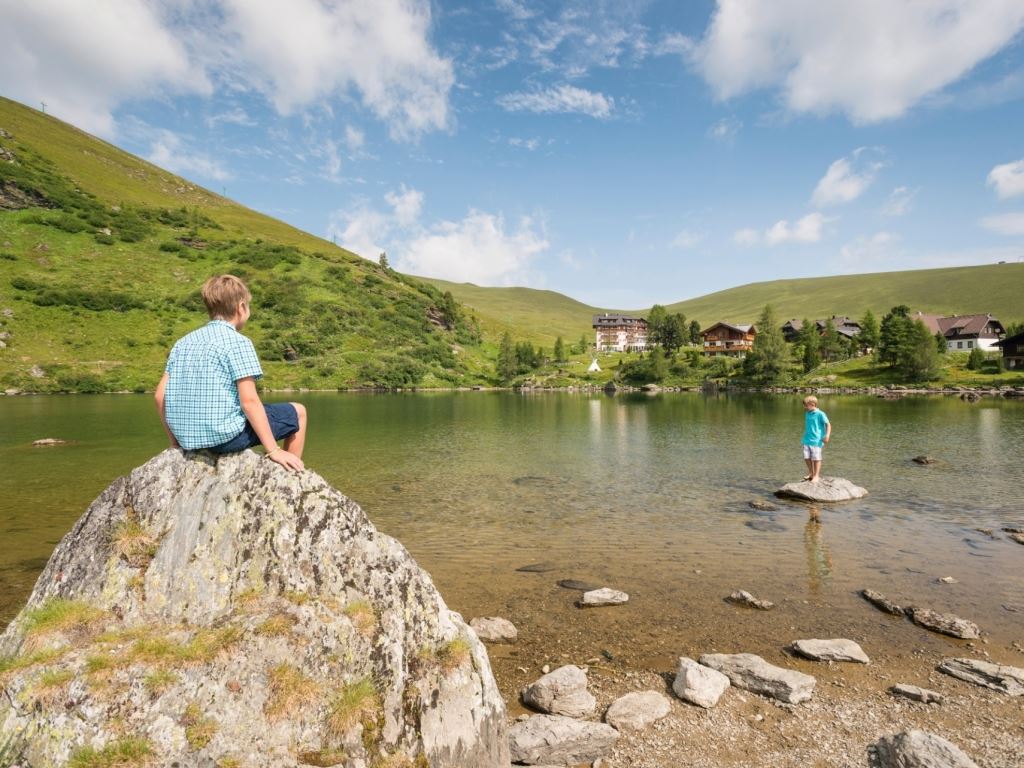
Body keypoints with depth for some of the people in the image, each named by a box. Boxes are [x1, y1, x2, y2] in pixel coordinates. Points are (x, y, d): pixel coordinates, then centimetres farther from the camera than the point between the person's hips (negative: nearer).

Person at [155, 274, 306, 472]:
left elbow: (160, 395, 8)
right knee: (297, 412, 10)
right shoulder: (238, 342, -11)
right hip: (226, 435, -7)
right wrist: (274, 450, -14)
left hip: (187, 439, 8)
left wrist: (176, 442, 19)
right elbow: (249, 401, -17)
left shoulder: (183, 342, 10)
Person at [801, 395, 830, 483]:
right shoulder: (807, 414, 10)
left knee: (816, 458, 0)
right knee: (807, 457, 8)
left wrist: (827, 436, -18)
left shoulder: (820, 414, -9)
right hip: (807, 440, 6)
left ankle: (816, 475, 10)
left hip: (816, 441, -6)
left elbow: (828, 425, -9)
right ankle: (811, 473, 24)